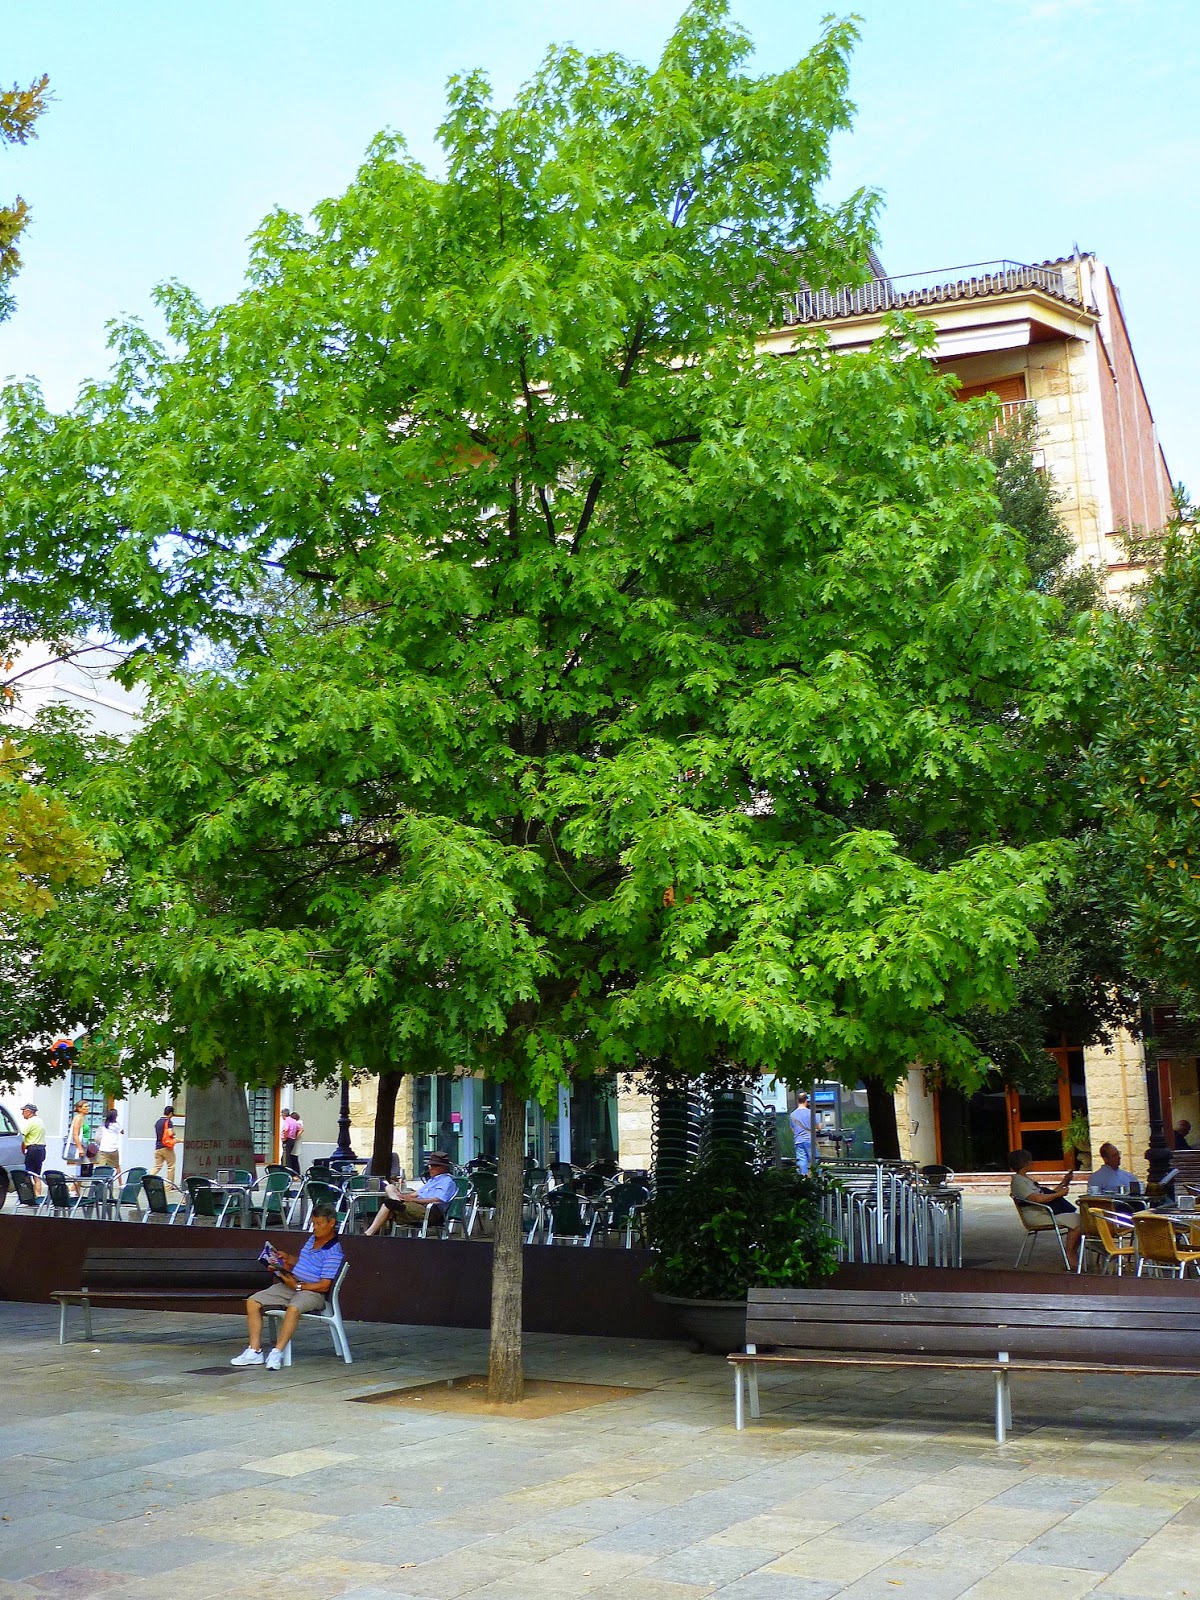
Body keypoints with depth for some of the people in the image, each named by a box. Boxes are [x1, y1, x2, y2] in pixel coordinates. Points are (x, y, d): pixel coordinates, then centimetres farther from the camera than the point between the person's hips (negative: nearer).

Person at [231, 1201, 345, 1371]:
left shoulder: (334, 1252, -14)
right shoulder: (313, 1239, 13)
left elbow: (324, 1286, -17)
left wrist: (298, 1286, -20)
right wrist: (288, 1259, 12)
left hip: (312, 1292, -9)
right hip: (291, 1284, 9)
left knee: (293, 1308, -40)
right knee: (253, 1302, -4)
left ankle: (277, 1353, -36)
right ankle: (255, 1352, -8)